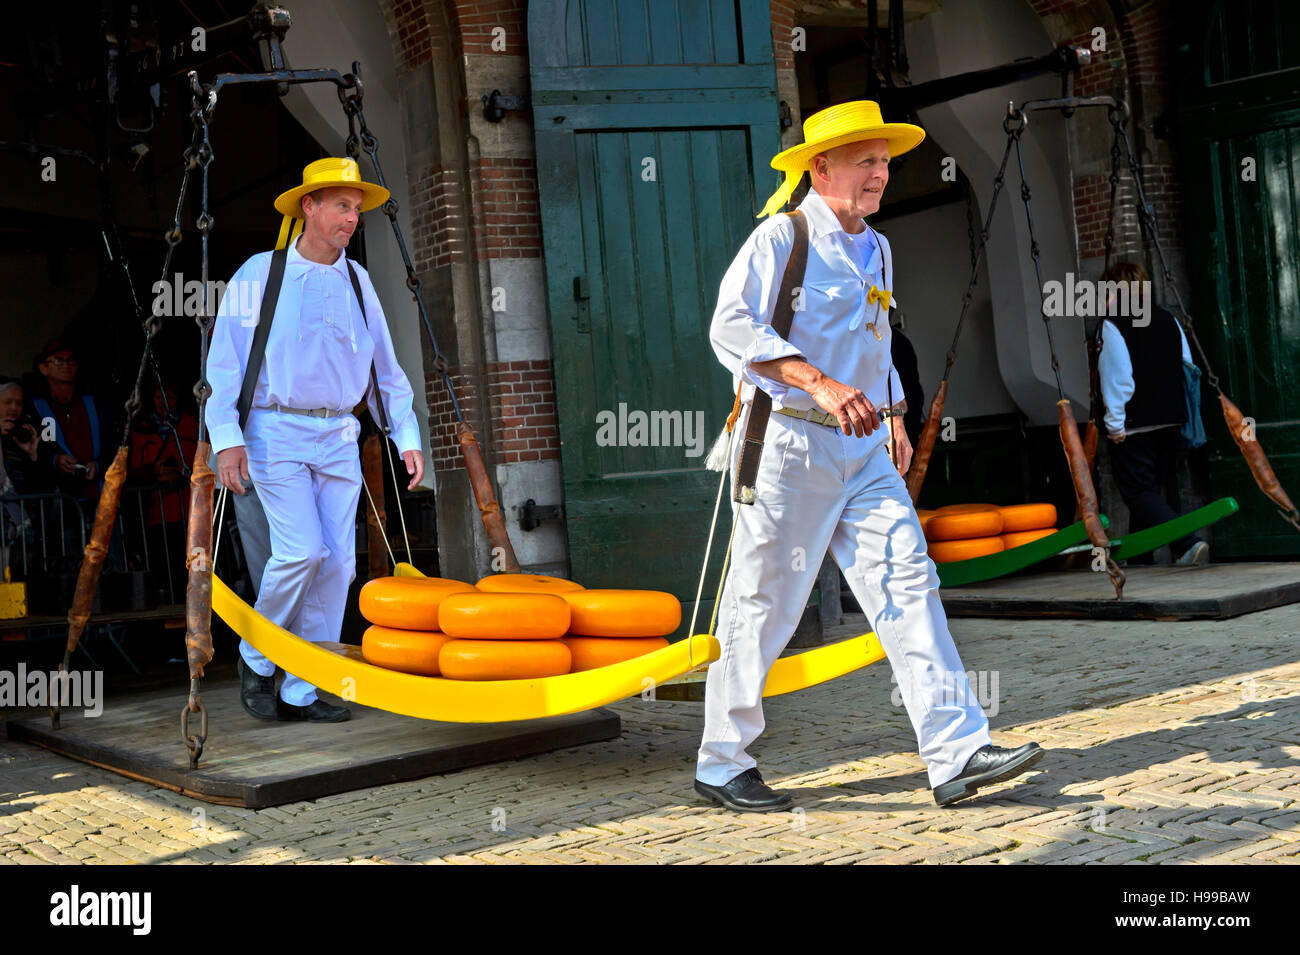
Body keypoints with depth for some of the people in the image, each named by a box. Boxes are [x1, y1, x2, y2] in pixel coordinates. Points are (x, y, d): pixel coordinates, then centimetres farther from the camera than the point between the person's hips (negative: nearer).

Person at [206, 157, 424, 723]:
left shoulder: (357, 282, 12)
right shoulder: (260, 274, 0)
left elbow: (385, 367, 18)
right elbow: (225, 359, -3)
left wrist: (407, 436, 9)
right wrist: (226, 436, -14)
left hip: (338, 437, 5)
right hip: (276, 430, -4)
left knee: (337, 560, -3)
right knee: (301, 550, -18)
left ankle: (302, 692, 7)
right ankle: (256, 659, 8)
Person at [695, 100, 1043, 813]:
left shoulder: (875, 249, 19)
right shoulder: (781, 237, -7)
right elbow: (731, 326, -21)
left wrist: (896, 420, 20)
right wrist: (820, 384, -30)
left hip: (863, 448, 7)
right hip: (791, 442, -7)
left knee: (907, 583, -5)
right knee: (762, 607, 0)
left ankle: (957, 754, -6)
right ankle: (721, 765, 14)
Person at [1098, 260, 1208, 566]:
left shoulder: (1114, 324, -9)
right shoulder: (1168, 320, 12)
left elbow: (1116, 376, -16)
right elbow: (1187, 366, 15)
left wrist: (1115, 423, -13)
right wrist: (1180, 412, 20)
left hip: (1134, 424, -7)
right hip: (1171, 418, 7)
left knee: (1138, 492, -5)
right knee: (1159, 488, 16)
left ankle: (1189, 542, -22)